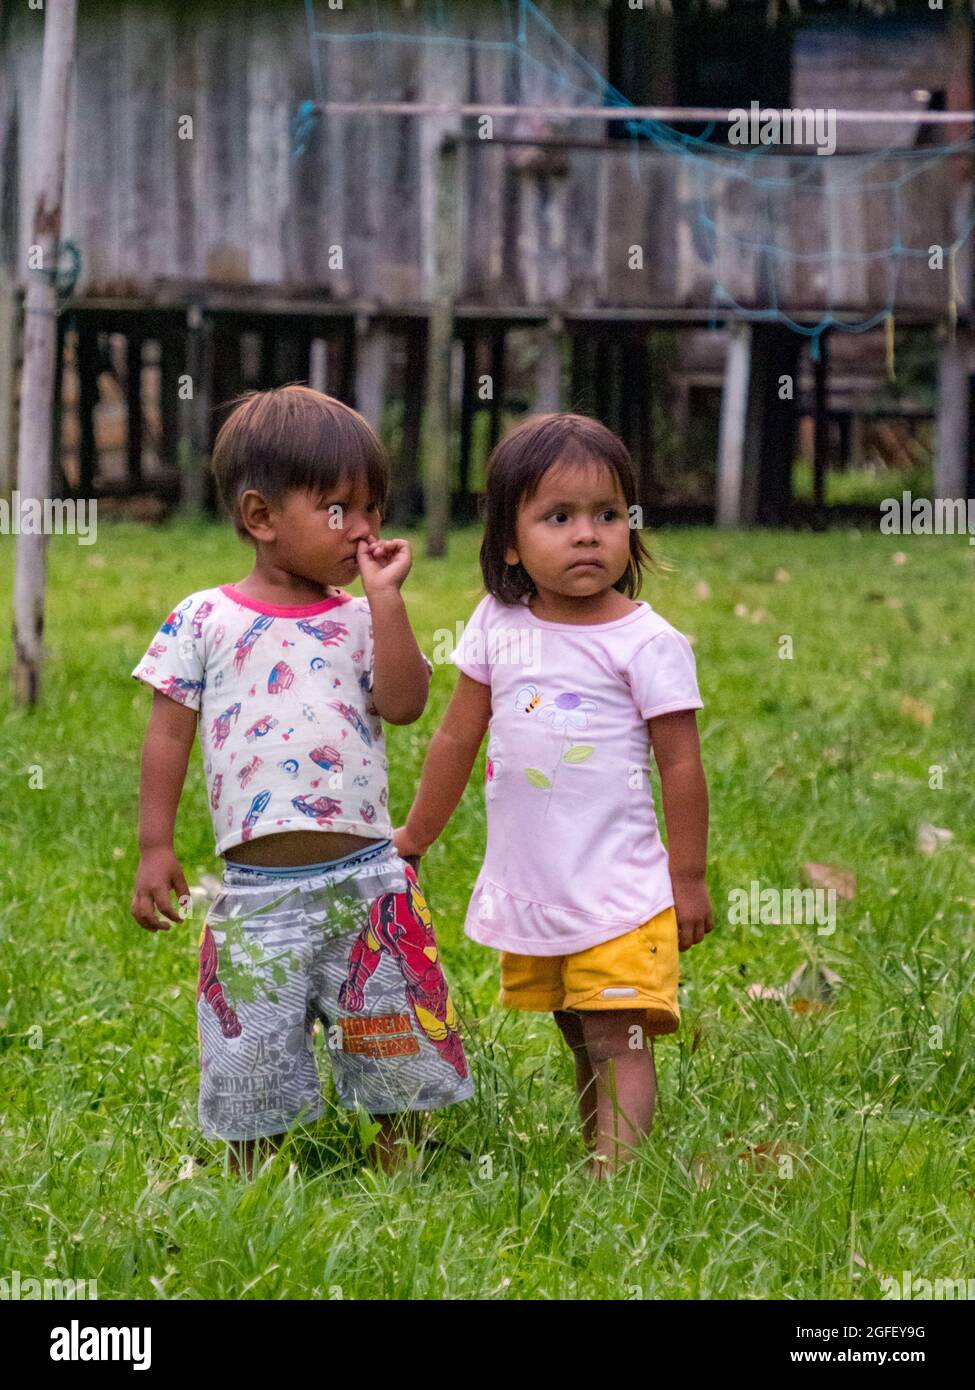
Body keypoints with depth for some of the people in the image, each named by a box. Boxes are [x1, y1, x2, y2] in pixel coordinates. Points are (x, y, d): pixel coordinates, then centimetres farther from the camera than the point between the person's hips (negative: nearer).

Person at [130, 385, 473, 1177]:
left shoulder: (359, 621, 7)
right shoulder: (203, 621, 3)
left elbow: (404, 703, -9)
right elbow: (169, 734, 5)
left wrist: (386, 599, -9)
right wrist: (156, 845, 1)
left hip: (363, 876, 2)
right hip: (257, 886, -2)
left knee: (395, 1051, 8)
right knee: (252, 1058, 5)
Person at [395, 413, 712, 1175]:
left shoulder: (646, 641, -9)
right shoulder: (498, 625, 4)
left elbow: (681, 764, -6)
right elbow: (458, 738, 14)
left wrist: (688, 881, -5)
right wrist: (412, 840, 19)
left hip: (619, 889, -5)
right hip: (526, 886, 5)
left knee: (619, 1040, -11)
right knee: (579, 1044, 14)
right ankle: (593, 1158, 21)